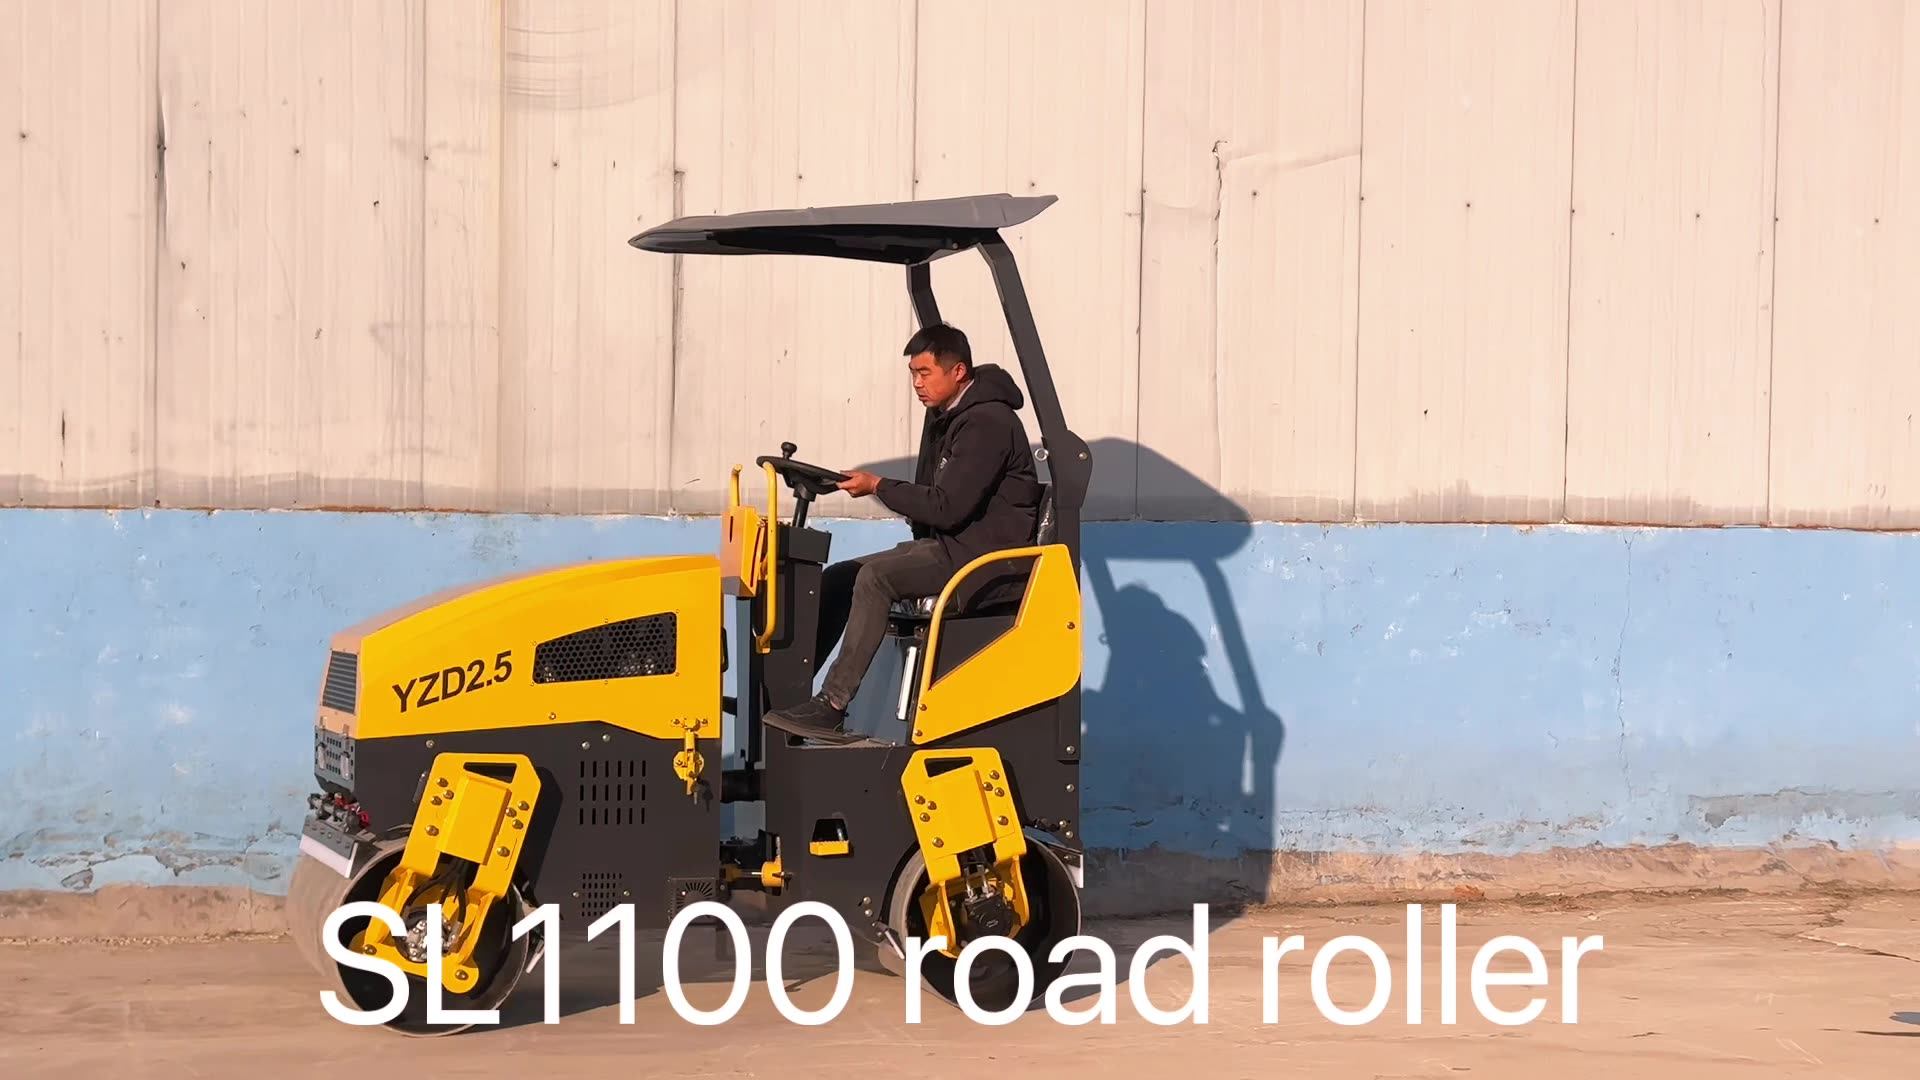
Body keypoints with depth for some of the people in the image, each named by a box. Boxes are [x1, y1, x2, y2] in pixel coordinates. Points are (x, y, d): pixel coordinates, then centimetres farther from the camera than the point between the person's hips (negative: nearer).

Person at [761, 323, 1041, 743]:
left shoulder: (986, 423, -17)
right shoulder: (944, 416, 15)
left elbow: (948, 507, -23)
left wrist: (878, 487, -17)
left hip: (984, 549, -10)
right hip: (948, 542, 10)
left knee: (876, 577, -28)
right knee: (837, 577, -1)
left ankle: (832, 706, -29)